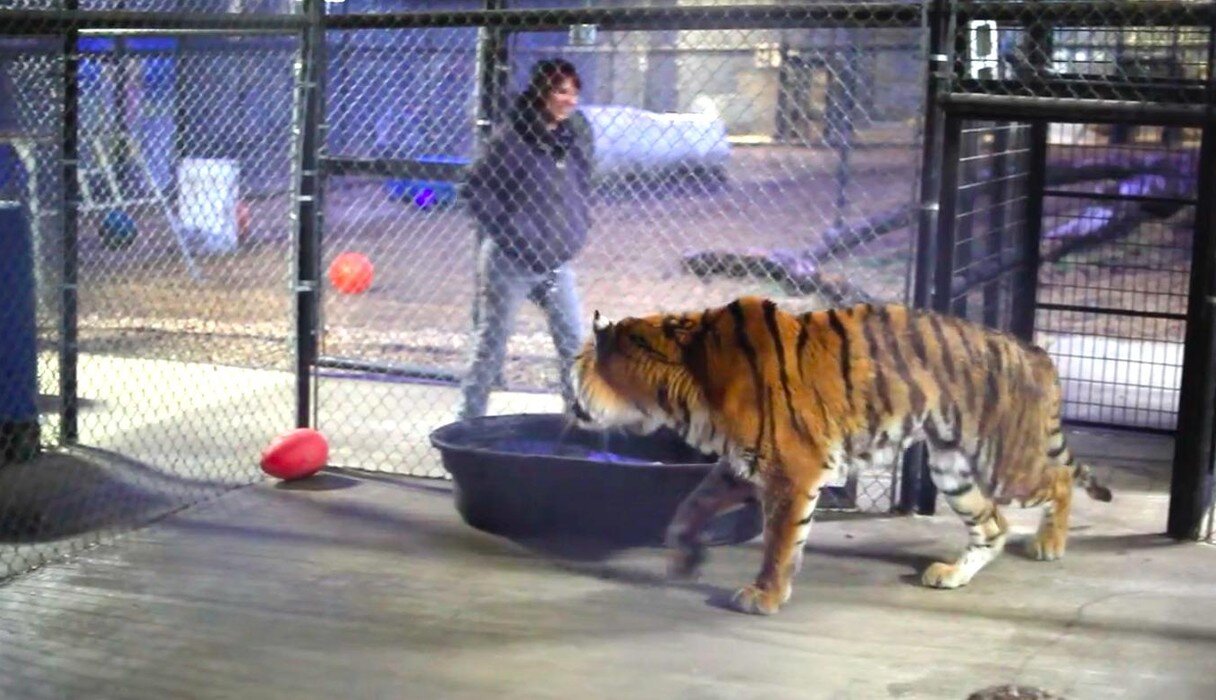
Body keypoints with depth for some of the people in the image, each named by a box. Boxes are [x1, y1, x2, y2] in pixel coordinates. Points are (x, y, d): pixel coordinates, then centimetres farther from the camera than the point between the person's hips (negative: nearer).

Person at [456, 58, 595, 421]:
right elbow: (474, 190, -13)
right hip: (510, 263, -5)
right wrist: (511, 236, -15)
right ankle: (469, 421, 17)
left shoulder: (578, 136, 3)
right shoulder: (510, 139, -15)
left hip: (557, 261, 6)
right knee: (491, 346, 5)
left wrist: (577, 230, 6)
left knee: (575, 343, 7)